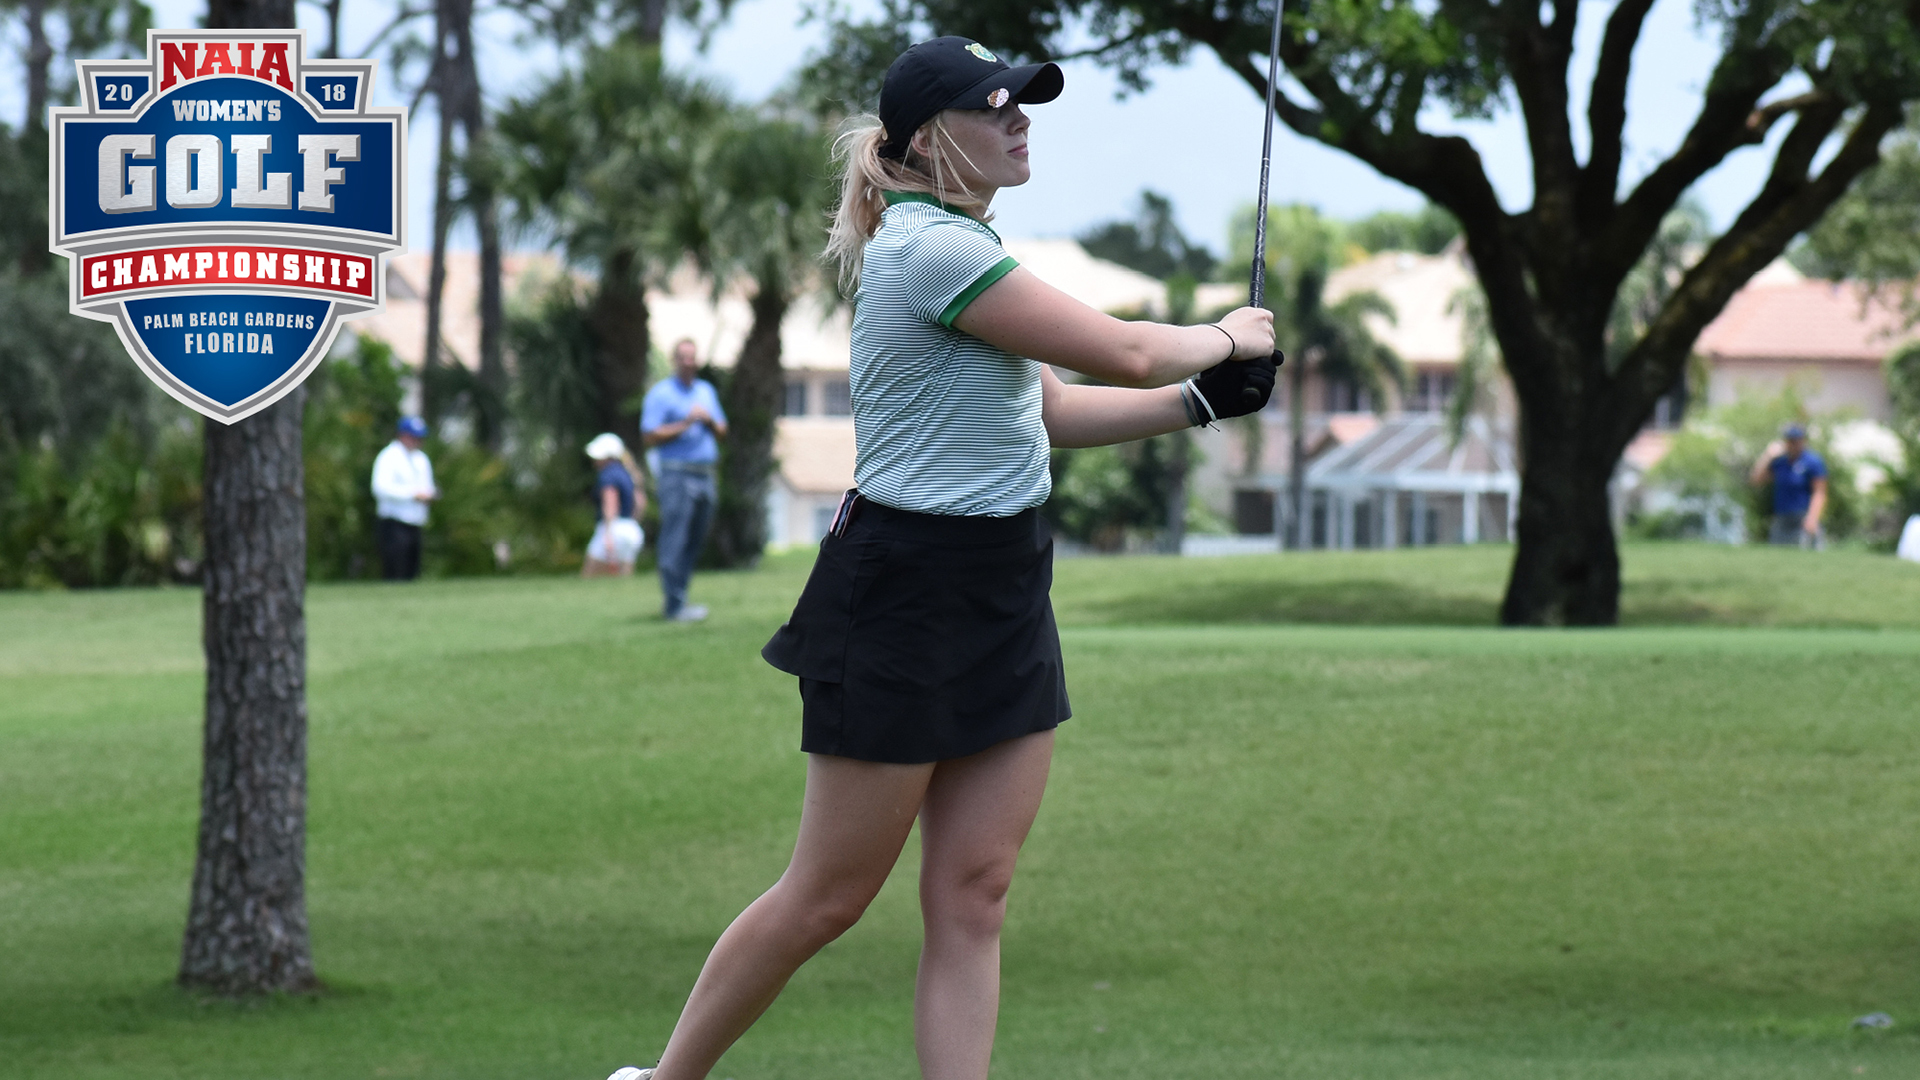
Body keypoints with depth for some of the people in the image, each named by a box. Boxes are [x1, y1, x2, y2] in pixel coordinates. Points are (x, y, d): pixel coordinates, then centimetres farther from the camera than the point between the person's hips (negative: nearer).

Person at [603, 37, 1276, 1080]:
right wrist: (1227, 337, 0)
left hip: (1000, 600, 9)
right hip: (906, 596, -9)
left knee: (973, 897, 3)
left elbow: (1050, 407, 22)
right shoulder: (931, 249, -18)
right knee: (828, 896, 0)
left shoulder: (961, 248, 14)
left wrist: (1200, 400, 13)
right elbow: (1126, 353, -19)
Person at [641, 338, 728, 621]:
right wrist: (686, 423, -15)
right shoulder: (661, 394, -2)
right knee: (675, 541, -9)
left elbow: (722, 433, 20)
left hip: (705, 476, 7)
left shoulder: (707, 391, 19)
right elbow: (650, 436, -10)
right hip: (676, 473, -7)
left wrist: (710, 422, -2)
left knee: (695, 542, 7)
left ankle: (674, 599, 15)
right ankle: (674, 605, -9)